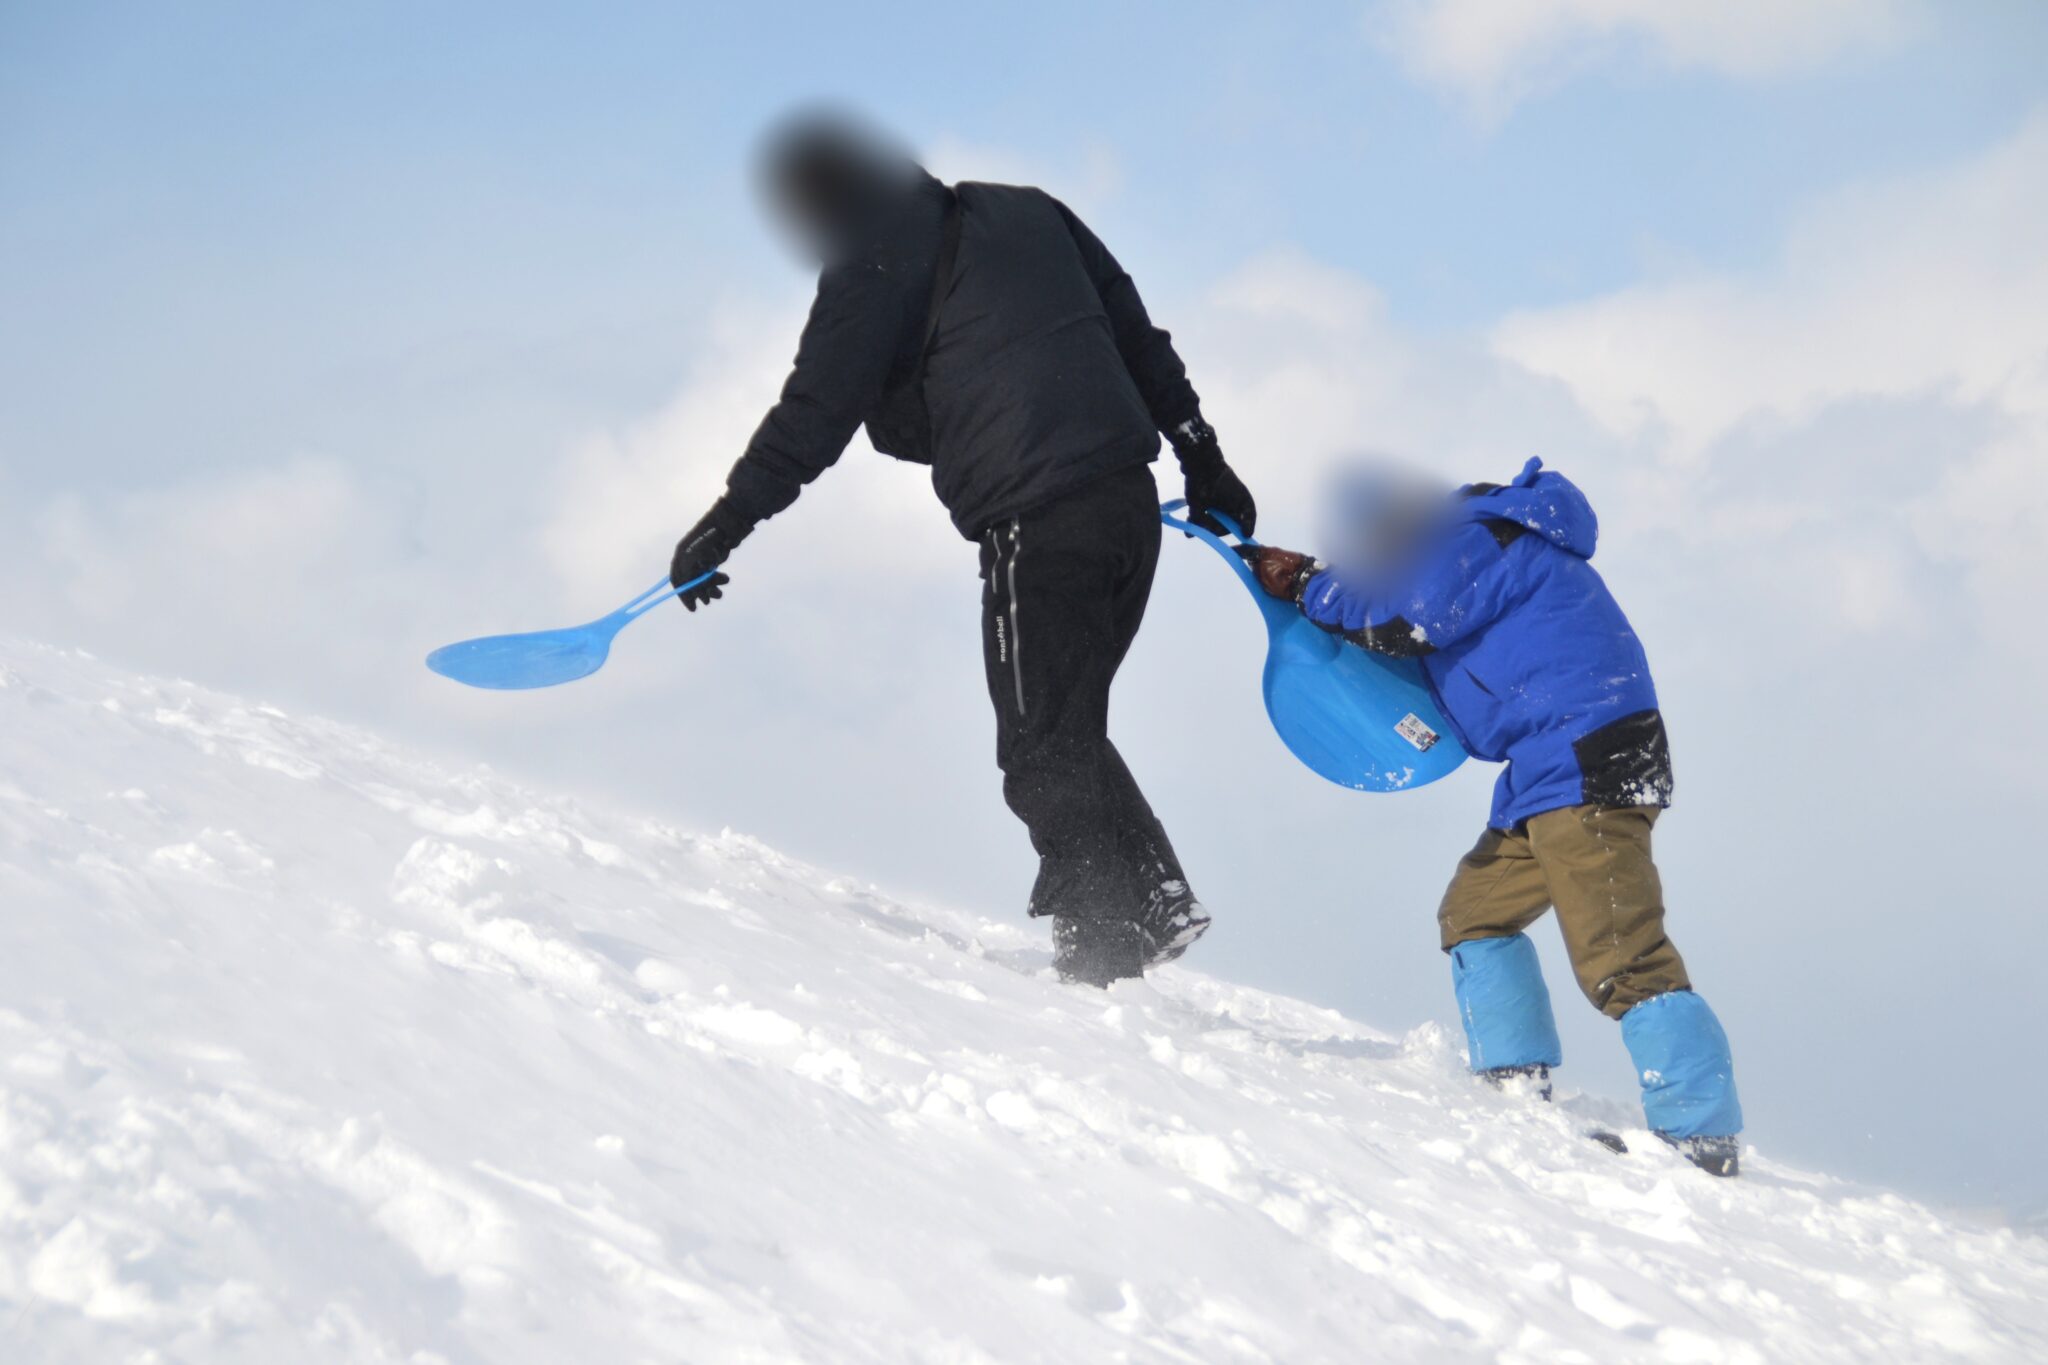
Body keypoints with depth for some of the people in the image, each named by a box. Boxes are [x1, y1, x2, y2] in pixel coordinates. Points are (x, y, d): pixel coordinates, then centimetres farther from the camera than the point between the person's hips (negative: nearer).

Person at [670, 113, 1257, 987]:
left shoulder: (878, 258, -2)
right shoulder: (1025, 212, 19)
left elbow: (817, 407, -6)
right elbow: (1141, 339, 21)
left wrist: (726, 522, 0)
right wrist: (1203, 460, 27)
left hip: (1037, 524, -8)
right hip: (1130, 504, 8)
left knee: (1045, 753, -2)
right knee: (1068, 734, 18)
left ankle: (1105, 949, -4)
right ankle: (1156, 901, 13)